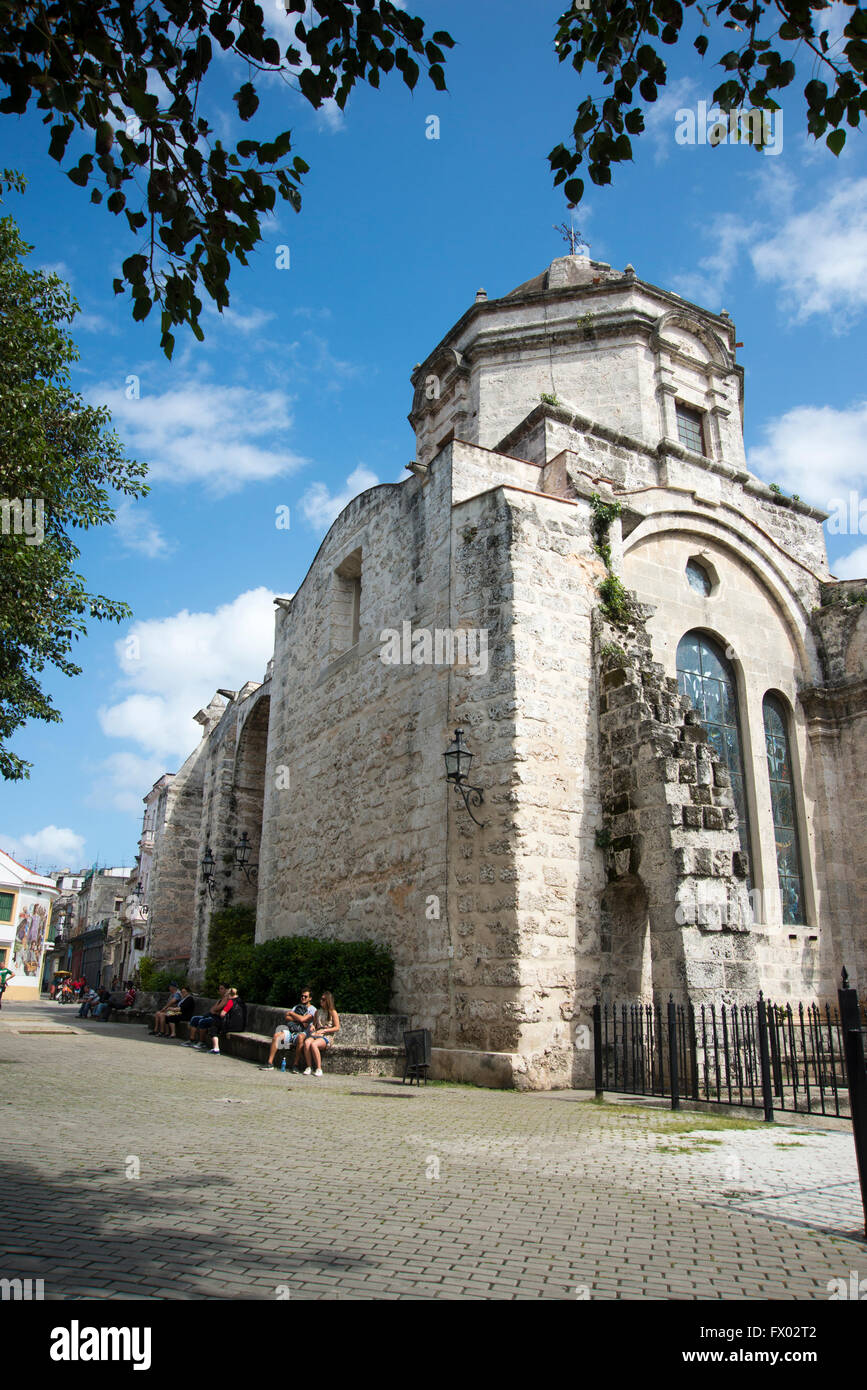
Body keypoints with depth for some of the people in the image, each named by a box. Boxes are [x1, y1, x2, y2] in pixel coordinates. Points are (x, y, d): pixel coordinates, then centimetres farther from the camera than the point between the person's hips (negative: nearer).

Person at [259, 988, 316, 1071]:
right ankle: (270, 1063, -18)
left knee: (300, 1037, -39)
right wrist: (298, 1019, -4)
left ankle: (296, 1064, -30)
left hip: (303, 1033, -5)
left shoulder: (312, 1009, 2)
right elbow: (286, 1017, 9)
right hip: (291, 1031, 5)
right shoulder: (297, 1007, 22)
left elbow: (302, 1019, -14)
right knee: (277, 1035, -19)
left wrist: (291, 1013, 2)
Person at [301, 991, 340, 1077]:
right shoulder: (318, 1011, 19)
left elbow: (337, 1028, -1)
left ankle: (319, 1069, -24)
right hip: (316, 1034, 5)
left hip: (327, 1036, -5)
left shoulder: (332, 1012, 3)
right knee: (307, 1042, -30)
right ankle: (309, 1067, -22)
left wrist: (324, 1030, -9)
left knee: (313, 1044, -35)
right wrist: (312, 1027, 5)